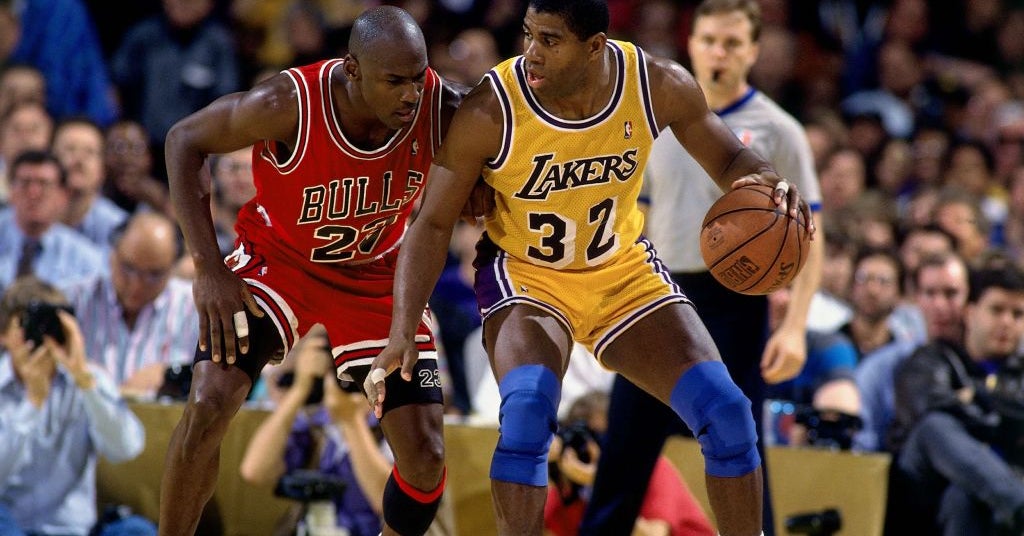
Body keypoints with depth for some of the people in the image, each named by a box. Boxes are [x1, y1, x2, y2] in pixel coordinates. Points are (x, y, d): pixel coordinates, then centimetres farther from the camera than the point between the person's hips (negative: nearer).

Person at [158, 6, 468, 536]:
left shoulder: (444, 110, -26)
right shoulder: (289, 104, -32)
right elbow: (185, 140, -16)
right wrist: (208, 267, -20)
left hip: (375, 274, 2)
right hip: (279, 259, -2)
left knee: (425, 457, -5)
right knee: (208, 406, -22)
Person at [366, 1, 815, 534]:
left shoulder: (659, 86, -18)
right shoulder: (489, 113, -26)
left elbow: (729, 159, -1)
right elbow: (433, 224, -18)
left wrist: (765, 181, -26)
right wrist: (402, 331, -30)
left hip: (625, 270, 3)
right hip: (524, 273, -3)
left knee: (726, 411, -7)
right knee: (527, 409, -32)